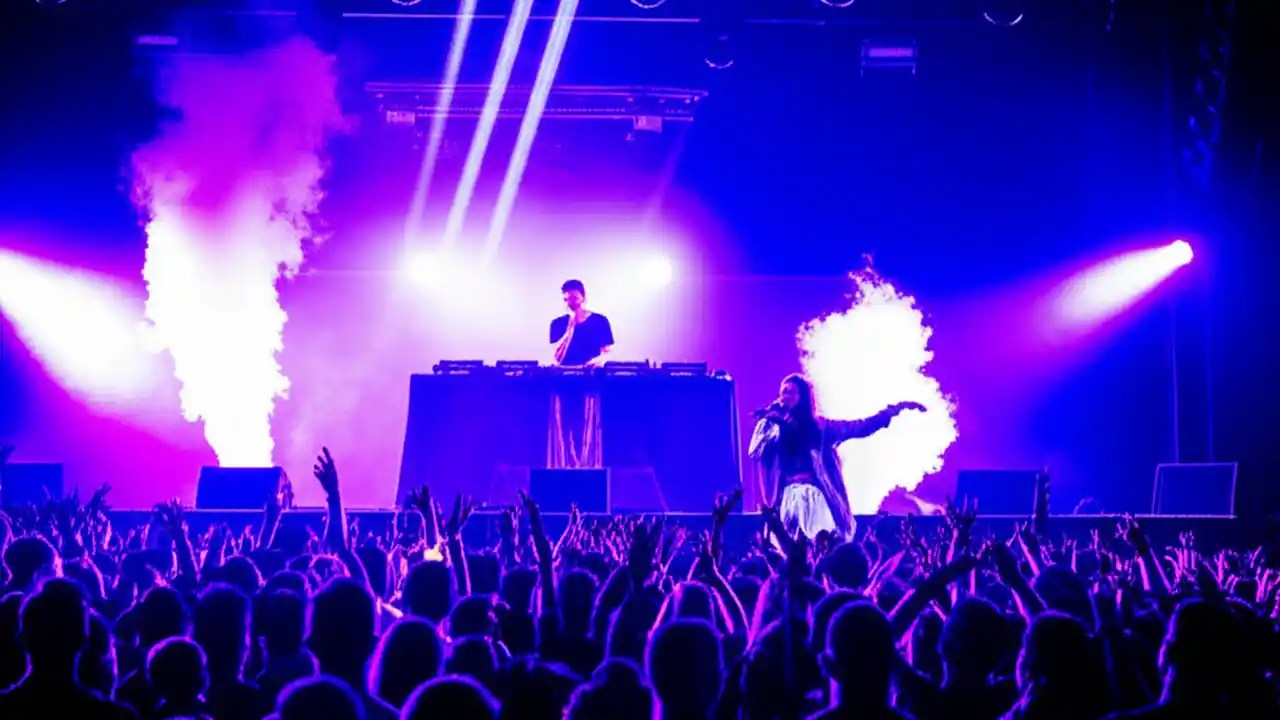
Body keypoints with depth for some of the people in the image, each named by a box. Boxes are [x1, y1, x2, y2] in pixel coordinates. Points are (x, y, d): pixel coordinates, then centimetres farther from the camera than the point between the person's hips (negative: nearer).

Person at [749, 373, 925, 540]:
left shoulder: (819, 426, 10)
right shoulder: (771, 425, 10)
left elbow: (860, 427, 12)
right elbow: (757, 453, -5)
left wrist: (894, 410, 9)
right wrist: (776, 424, -7)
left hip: (816, 499, 0)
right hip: (786, 499, 0)